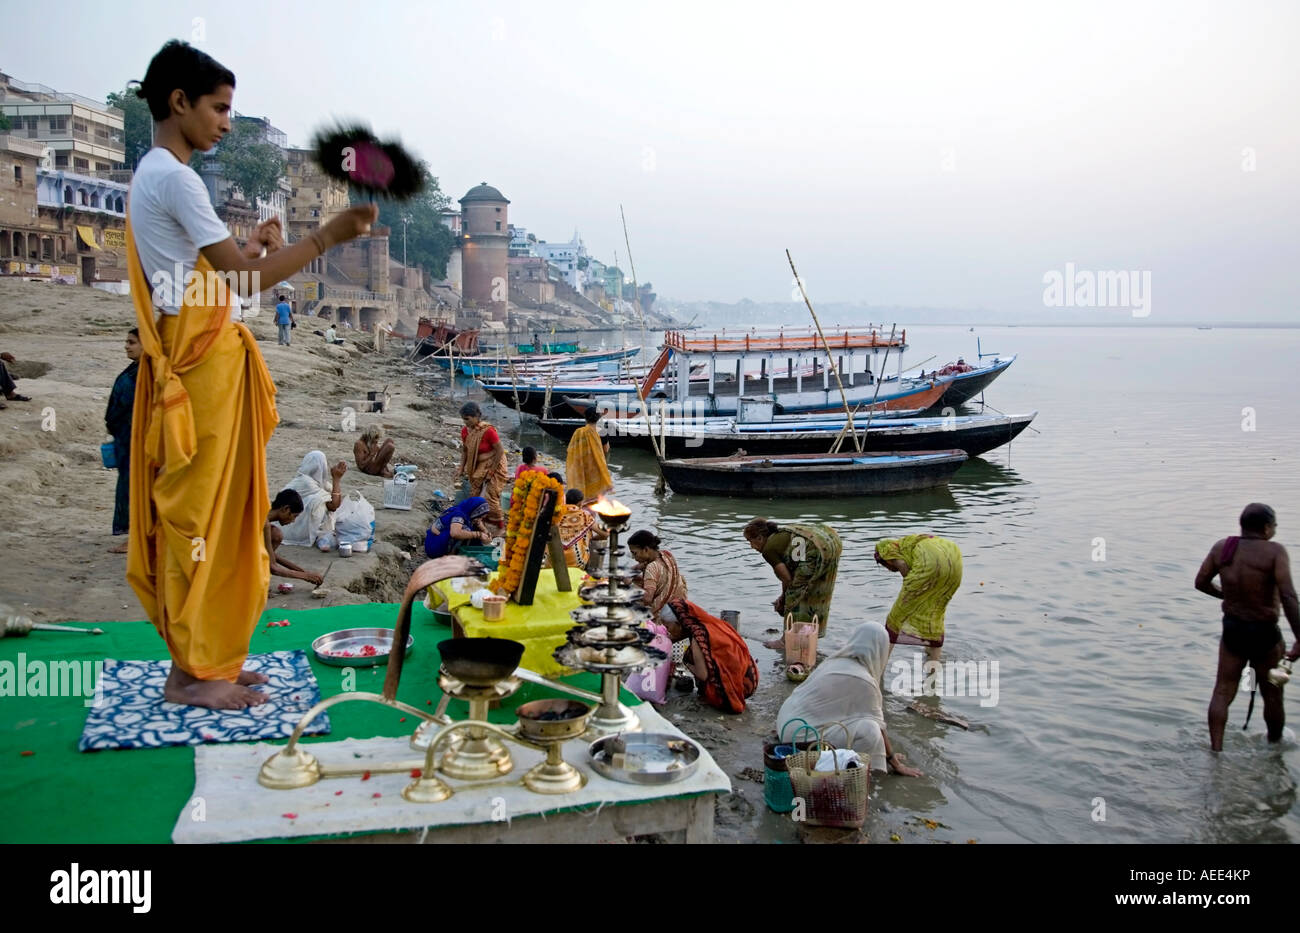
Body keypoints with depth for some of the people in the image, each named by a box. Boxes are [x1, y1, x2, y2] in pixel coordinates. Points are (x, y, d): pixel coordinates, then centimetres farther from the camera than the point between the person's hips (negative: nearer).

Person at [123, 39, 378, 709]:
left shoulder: (152, 175, 18)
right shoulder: (174, 178, -15)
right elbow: (244, 276, -21)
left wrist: (248, 246, 11)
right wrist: (328, 235, -21)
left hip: (191, 357, 10)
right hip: (203, 360, -10)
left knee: (193, 508, 12)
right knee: (204, 509, -4)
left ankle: (203, 658, 21)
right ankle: (193, 671, 5)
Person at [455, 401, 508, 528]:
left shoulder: (488, 431, -25)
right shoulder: (465, 431, -5)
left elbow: (500, 451, -19)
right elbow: (464, 450, 8)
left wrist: (491, 471, -15)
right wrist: (461, 468, -2)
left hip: (493, 465, -6)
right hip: (477, 467, 6)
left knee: (489, 496, -7)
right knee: (474, 495, 6)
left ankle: (498, 526, 10)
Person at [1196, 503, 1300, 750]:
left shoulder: (1221, 547, -2)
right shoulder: (1275, 552, -16)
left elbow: (1201, 583, 5)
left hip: (1232, 629, 4)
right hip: (1264, 633, -4)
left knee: (1222, 692, 9)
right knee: (1272, 695, 16)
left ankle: (1216, 749, 6)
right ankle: (1275, 744, 34)